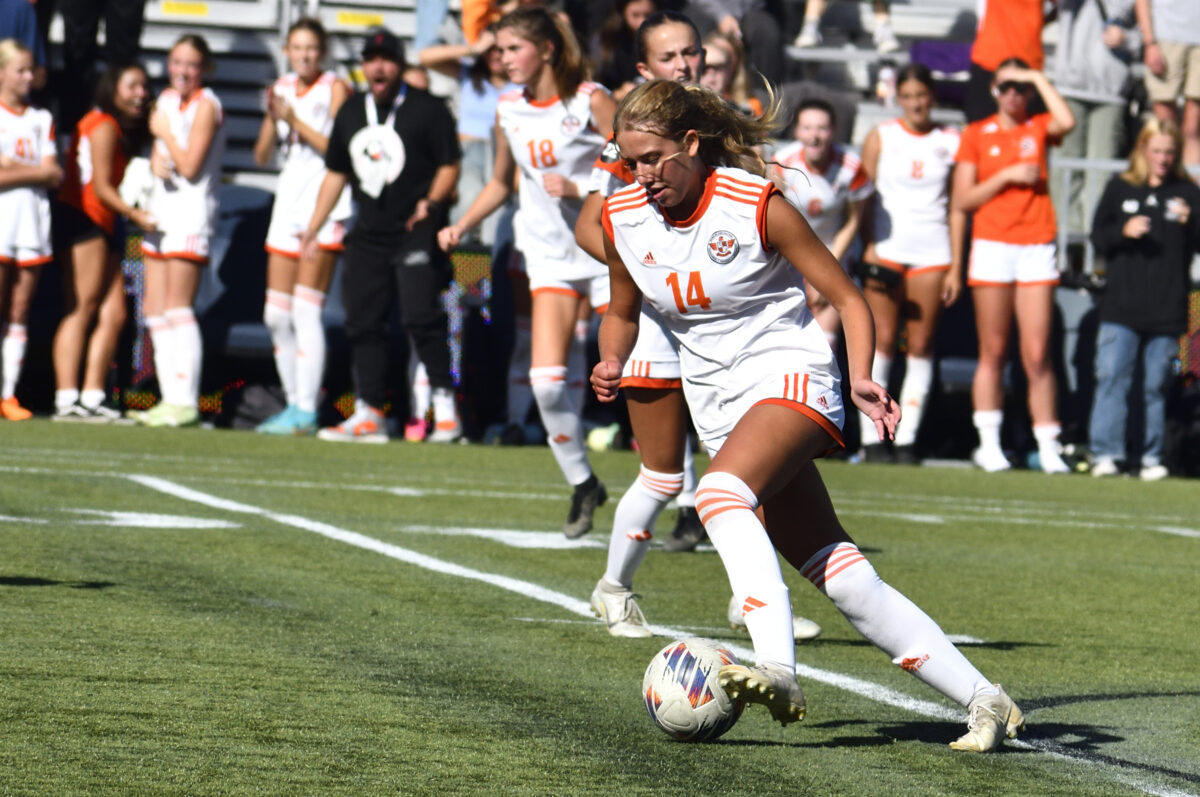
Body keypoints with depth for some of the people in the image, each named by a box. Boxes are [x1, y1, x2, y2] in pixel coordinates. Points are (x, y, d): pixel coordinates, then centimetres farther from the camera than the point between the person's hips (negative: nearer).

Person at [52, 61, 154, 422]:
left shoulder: (127, 130, 20)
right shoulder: (104, 127, -7)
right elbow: (100, 188, -13)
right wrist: (135, 214, -19)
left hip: (104, 226, 10)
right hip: (82, 219, -10)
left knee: (114, 314, 5)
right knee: (81, 309, -12)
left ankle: (92, 399, 4)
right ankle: (66, 400, -15)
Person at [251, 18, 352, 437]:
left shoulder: (334, 89, -4)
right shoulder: (283, 88, 13)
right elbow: (262, 155, 12)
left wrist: (295, 120, -14)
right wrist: (272, 117, -5)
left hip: (324, 204, -7)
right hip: (288, 201, 7)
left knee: (305, 310, -12)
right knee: (276, 315, 6)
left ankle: (306, 411, -11)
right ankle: (294, 403, 15)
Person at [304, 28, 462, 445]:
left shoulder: (427, 109, -3)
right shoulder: (351, 113, 15)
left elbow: (450, 164, -3)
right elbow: (336, 173, 22)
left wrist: (431, 201, -20)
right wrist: (314, 227, 19)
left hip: (417, 233, -6)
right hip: (369, 235, 7)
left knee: (420, 314, -18)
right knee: (362, 321, 5)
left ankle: (445, 406, -10)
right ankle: (368, 415, 11)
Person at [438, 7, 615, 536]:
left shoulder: (590, 100, -11)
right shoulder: (509, 110, 6)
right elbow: (501, 182, 22)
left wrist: (579, 189, -24)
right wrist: (462, 225, 7)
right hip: (551, 255, 4)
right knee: (547, 379, -12)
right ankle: (582, 484, 7)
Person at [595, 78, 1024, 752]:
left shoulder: (757, 204, -13)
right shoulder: (623, 218, 2)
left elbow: (849, 298, -7)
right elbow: (623, 312, 20)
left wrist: (861, 378, -22)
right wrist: (611, 364, -1)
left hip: (789, 375, -5)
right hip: (717, 405, 5)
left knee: (720, 492, -35)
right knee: (839, 574, -3)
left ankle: (778, 669, -45)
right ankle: (984, 701, 1)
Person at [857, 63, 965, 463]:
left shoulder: (951, 142, 8)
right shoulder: (880, 138, 7)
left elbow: (958, 208, 8)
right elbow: (864, 197, 5)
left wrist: (956, 266, 4)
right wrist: (868, 249, -7)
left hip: (932, 255, 1)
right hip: (886, 250, -1)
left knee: (921, 346, 0)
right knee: (882, 341, -7)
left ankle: (906, 438, 3)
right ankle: (871, 438, -5)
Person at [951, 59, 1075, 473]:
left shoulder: (1039, 128, 10)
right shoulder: (976, 134, 8)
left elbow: (1066, 121, -15)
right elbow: (962, 199, 4)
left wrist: (1039, 78, -7)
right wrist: (1007, 176, -7)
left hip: (1037, 249, 0)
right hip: (992, 248, 0)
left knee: (1037, 355, -4)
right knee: (993, 352, 1)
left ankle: (1048, 447, -4)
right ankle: (989, 443, 5)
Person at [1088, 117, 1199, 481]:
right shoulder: (1120, 188, 10)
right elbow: (1098, 238, 9)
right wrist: (1123, 232, -10)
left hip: (1168, 310, 0)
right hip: (1121, 305, 0)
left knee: (1157, 385, 4)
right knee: (1112, 377, -8)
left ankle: (1152, 458, 9)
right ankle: (1104, 454, -7)